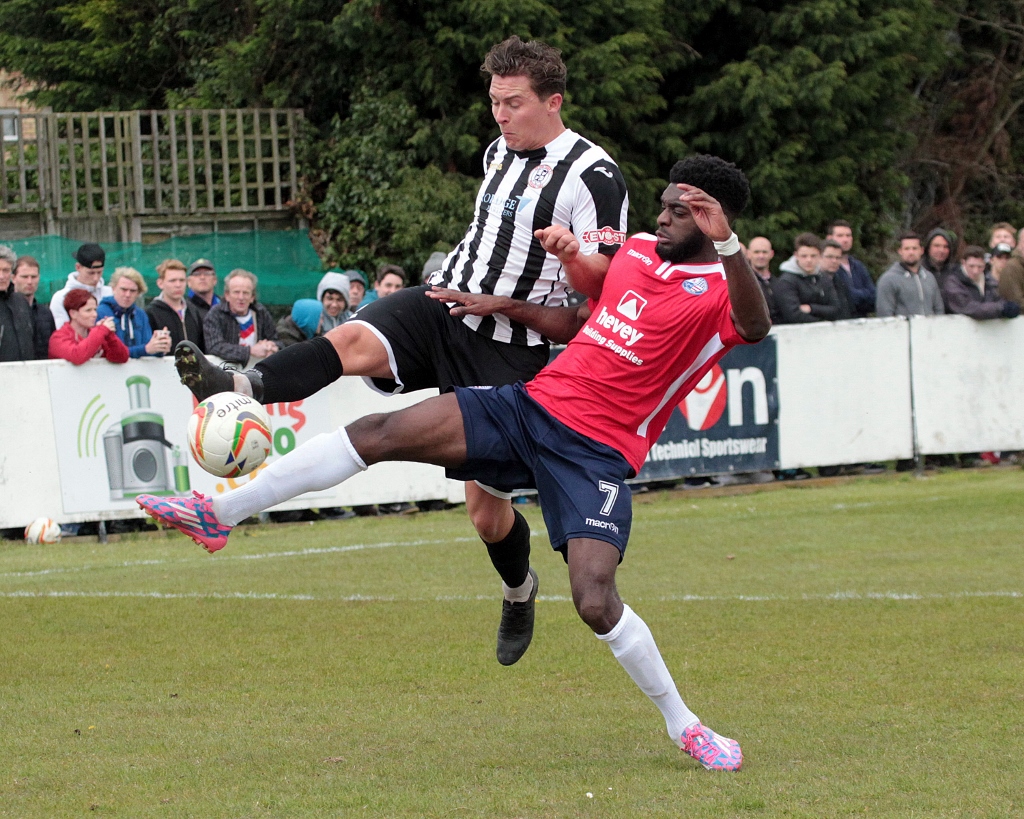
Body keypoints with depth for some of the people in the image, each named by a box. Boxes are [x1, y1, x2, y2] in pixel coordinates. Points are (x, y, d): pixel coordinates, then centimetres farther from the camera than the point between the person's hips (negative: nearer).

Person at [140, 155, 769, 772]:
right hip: (533, 402, 6)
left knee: (595, 600, -22)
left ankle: (685, 726, 1)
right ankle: (220, 514, 0)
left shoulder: (719, 295, -9)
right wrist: (501, 305, 22)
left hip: (598, 453, -6)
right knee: (380, 434, -7)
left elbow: (755, 326, -35)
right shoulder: (636, 251, 13)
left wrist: (727, 243, -49)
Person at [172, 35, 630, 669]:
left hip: (511, 355, -5)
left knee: (488, 507, 0)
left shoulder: (593, 177, -13)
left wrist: (574, 257, -37)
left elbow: (607, 283, -17)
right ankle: (237, 391, -50)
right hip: (446, 306, 5)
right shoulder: (499, 154, 10)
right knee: (353, 341, -28)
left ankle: (520, 593, 31)